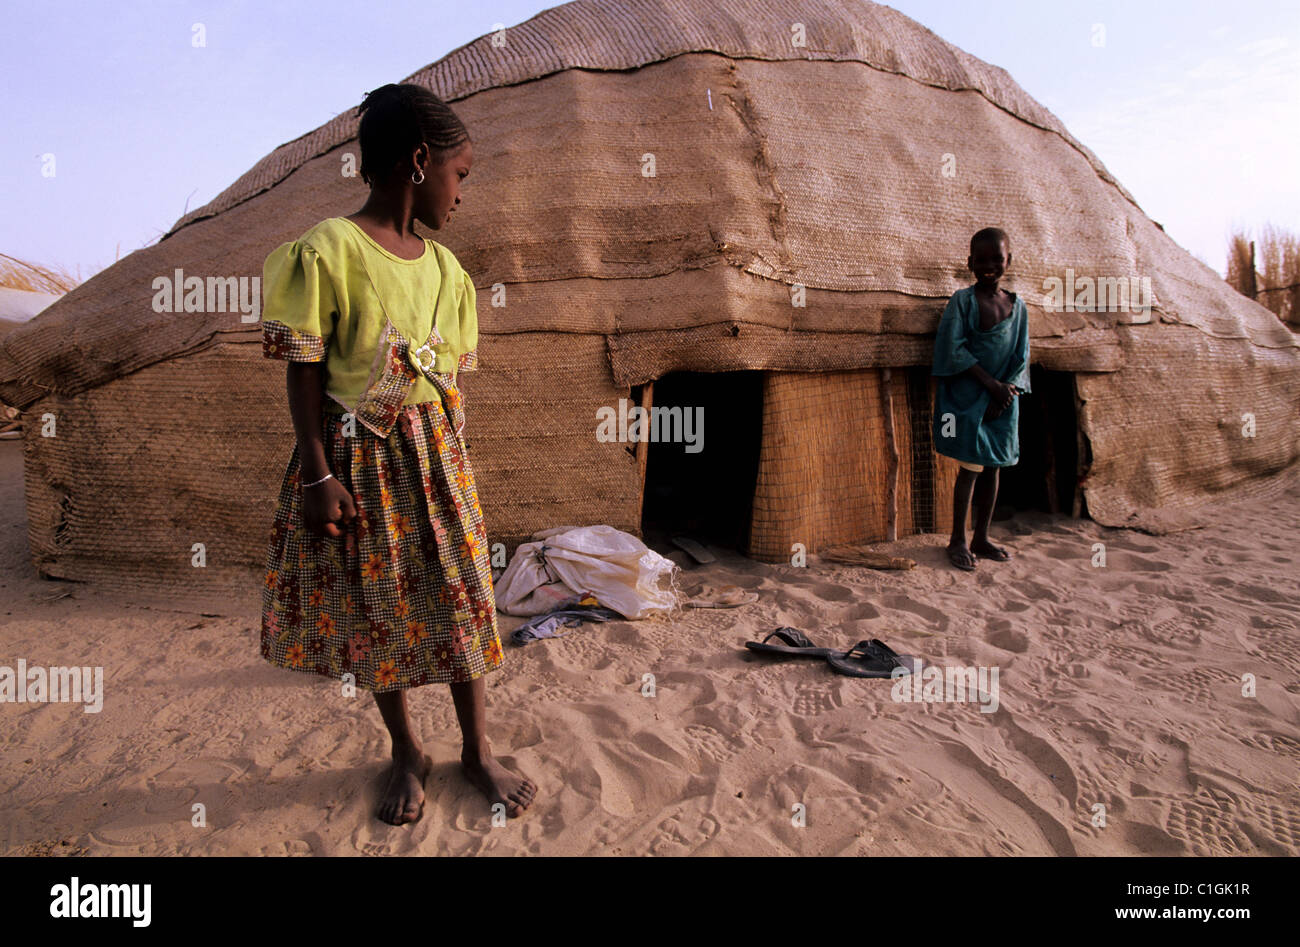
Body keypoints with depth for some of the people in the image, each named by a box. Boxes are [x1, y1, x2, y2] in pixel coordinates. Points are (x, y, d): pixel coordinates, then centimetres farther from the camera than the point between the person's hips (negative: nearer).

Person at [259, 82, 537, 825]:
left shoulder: (444, 265, 5)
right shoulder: (325, 251, -12)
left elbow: (453, 380, 10)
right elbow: (305, 373, -11)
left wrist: (456, 458, 10)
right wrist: (319, 474, -13)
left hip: (435, 451, 5)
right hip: (357, 456, -4)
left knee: (458, 595, 8)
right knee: (373, 606, 9)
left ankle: (478, 750, 25)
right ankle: (407, 752, 29)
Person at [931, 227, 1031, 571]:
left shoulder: (1017, 306, 8)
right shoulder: (962, 300, -5)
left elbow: (1021, 357, 7)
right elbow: (952, 349, -13)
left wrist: (1006, 393, -9)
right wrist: (991, 383, -16)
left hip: (1003, 400, 5)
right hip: (967, 397, -5)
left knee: (993, 467, 8)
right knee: (971, 467, -4)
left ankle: (981, 538, 19)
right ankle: (958, 540, 8)